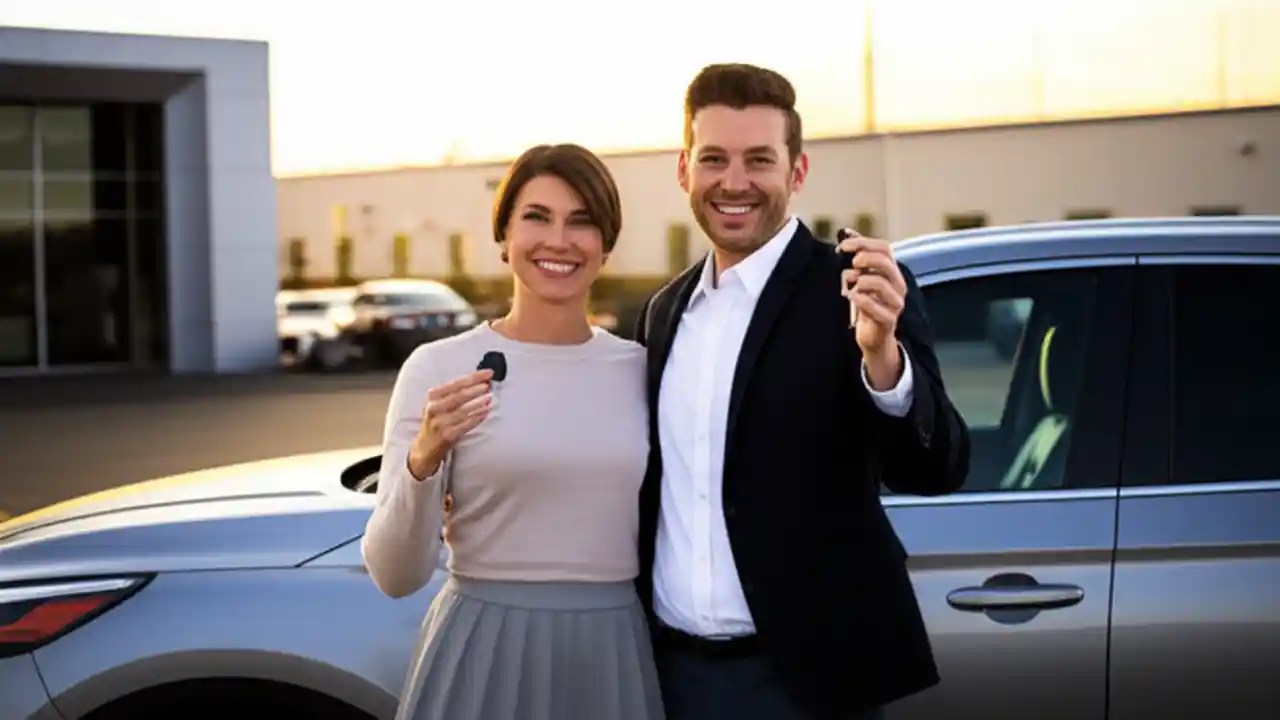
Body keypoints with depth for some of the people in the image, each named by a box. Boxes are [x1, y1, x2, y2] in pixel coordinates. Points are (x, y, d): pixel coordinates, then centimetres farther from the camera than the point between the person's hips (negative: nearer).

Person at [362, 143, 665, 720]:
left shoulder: (641, 369, 3)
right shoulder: (440, 367, -5)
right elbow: (394, 575, -9)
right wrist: (424, 459, -23)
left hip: (613, 659, 2)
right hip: (484, 658, -2)